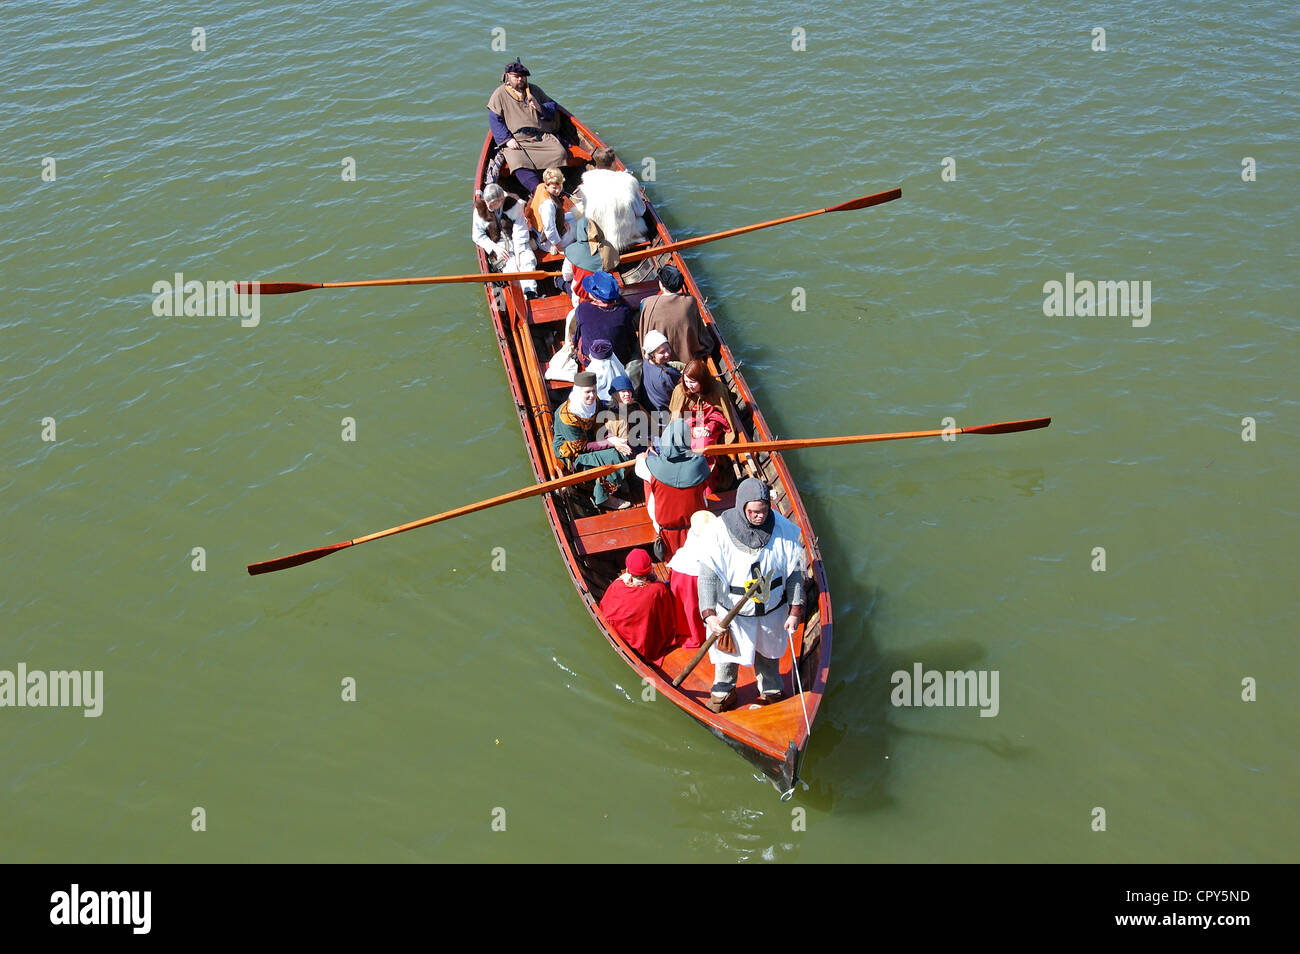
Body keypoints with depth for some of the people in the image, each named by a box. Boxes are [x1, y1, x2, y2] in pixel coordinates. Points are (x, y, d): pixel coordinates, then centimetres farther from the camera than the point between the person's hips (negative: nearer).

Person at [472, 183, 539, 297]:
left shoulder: (514, 205, -4)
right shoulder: (480, 210, 0)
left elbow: (520, 231, -5)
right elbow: (477, 236, 3)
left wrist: (518, 252, -15)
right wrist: (495, 248, -10)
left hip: (519, 244, 0)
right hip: (498, 247, 0)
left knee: (528, 260, -29)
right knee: (511, 267, -28)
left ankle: (531, 293, -40)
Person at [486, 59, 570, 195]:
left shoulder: (534, 90, 19)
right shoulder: (499, 94, 8)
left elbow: (553, 106, 22)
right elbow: (495, 120, 2)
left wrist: (539, 107, -2)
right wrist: (507, 139, -12)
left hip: (542, 136, 3)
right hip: (515, 139, -3)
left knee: (560, 154, -24)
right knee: (519, 164, -33)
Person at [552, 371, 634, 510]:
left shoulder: (594, 402, -7)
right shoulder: (566, 417, -29)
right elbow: (582, 447, -22)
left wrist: (613, 440, -19)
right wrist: (610, 443, -25)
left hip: (591, 440, 7)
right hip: (572, 453, -7)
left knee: (623, 452, -13)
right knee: (610, 458, -25)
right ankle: (603, 498, -9)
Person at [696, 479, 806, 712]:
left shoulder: (783, 529, -17)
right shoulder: (720, 532, -25)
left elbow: (794, 573, -6)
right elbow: (707, 576, -20)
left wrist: (795, 610, -4)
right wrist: (709, 614, -30)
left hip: (772, 612, 2)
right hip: (731, 613, -2)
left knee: (768, 651, 25)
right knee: (728, 650, 22)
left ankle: (770, 689, 53)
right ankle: (724, 690, 49)